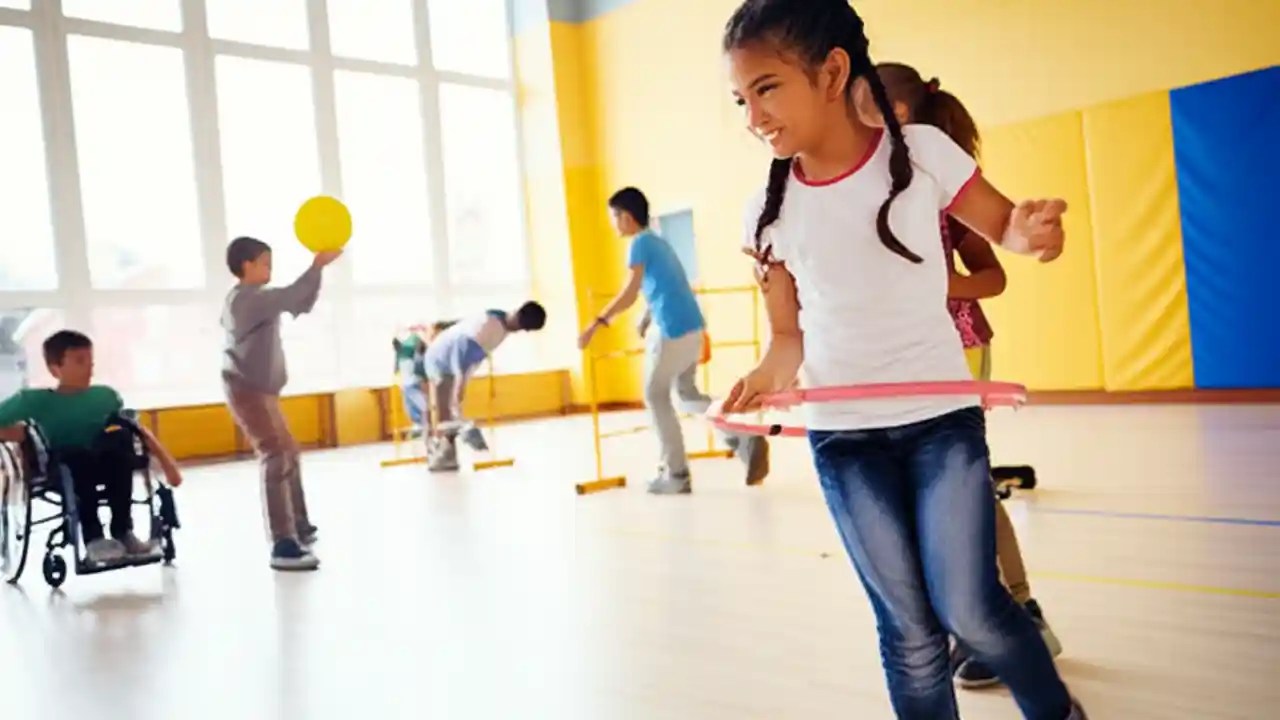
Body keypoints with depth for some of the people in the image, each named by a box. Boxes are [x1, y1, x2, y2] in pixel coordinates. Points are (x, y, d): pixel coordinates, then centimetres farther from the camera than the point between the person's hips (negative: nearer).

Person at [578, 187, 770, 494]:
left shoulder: (640, 243, -7)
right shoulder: (658, 242, 20)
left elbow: (629, 294, -15)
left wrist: (596, 324, -14)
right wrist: (645, 323, 28)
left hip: (672, 330, -9)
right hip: (693, 328, 9)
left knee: (656, 398, 6)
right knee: (687, 393, 20)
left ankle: (676, 474, 9)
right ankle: (744, 438, 3)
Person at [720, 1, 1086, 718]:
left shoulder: (922, 152, -7)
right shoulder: (770, 213, -1)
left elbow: (1004, 223, 5)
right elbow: (789, 333, 6)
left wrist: (1030, 231, -19)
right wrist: (772, 373, -17)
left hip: (940, 415, -2)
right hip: (843, 434, 2)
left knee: (968, 607, -6)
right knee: (909, 631, 5)